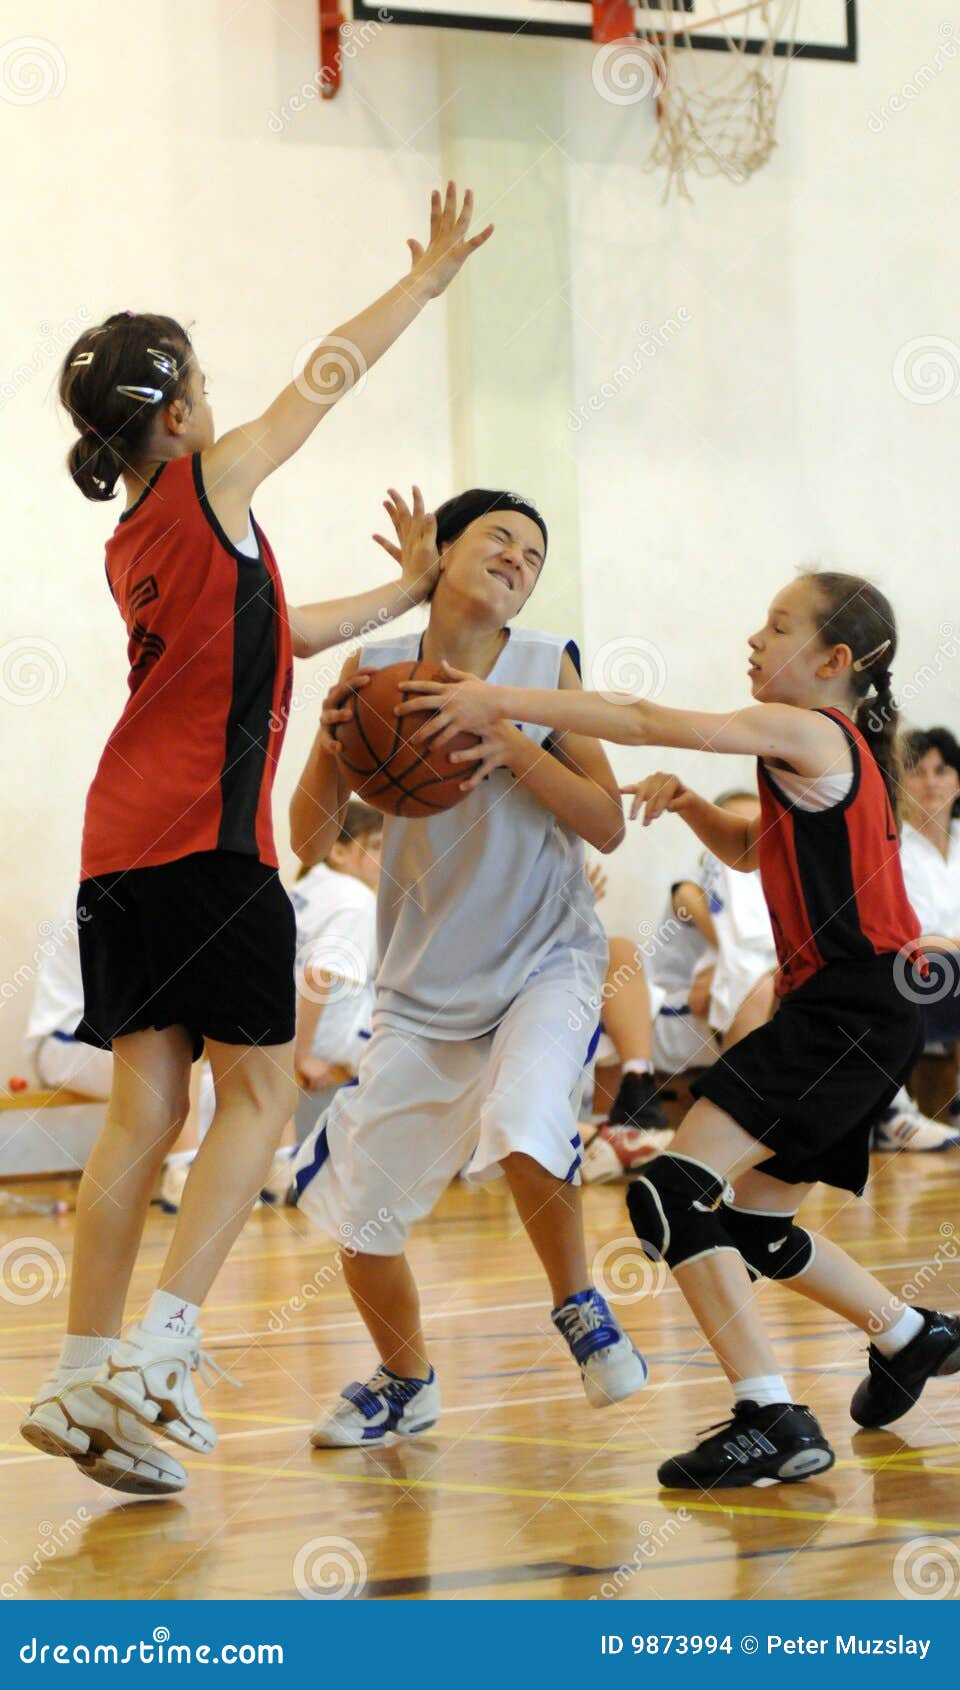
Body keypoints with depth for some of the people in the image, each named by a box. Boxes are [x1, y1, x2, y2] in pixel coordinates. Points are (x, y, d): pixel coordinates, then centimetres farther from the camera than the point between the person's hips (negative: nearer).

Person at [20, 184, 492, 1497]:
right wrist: (432, 275, 21)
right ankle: (156, 1352, -10)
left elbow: (274, 632, 28)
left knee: (145, 1108, 6)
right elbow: (327, 380, 10)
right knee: (260, 1093, 0)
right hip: (206, 842, -7)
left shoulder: (130, 548, 18)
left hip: (123, 847, 7)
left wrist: (412, 591, 34)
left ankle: (81, 1383, 2)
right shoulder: (210, 486, -2)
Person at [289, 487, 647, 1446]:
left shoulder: (545, 667, -7)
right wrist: (330, 741, -21)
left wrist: (507, 742, -22)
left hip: (544, 963, -3)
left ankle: (578, 1306, -4)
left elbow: (607, 825, -11)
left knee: (520, 1124, -32)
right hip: (424, 986, 3)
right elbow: (309, 842, -3)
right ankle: (405, 1383, 30)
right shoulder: (375, 672, -4)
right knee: (355, 1209, 3)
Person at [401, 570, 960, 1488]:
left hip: (851, 1014, -10)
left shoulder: (809, 733, -11)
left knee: (673, 1190, -19)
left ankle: (773, 1422, -23)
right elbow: (751, 850, 32)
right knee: (752, 1221, 24)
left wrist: (502, 703, -19)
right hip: (842, 1011, 10)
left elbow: (643, 722, -18)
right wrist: (685, 802, 11)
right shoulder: (828, 752, 18)